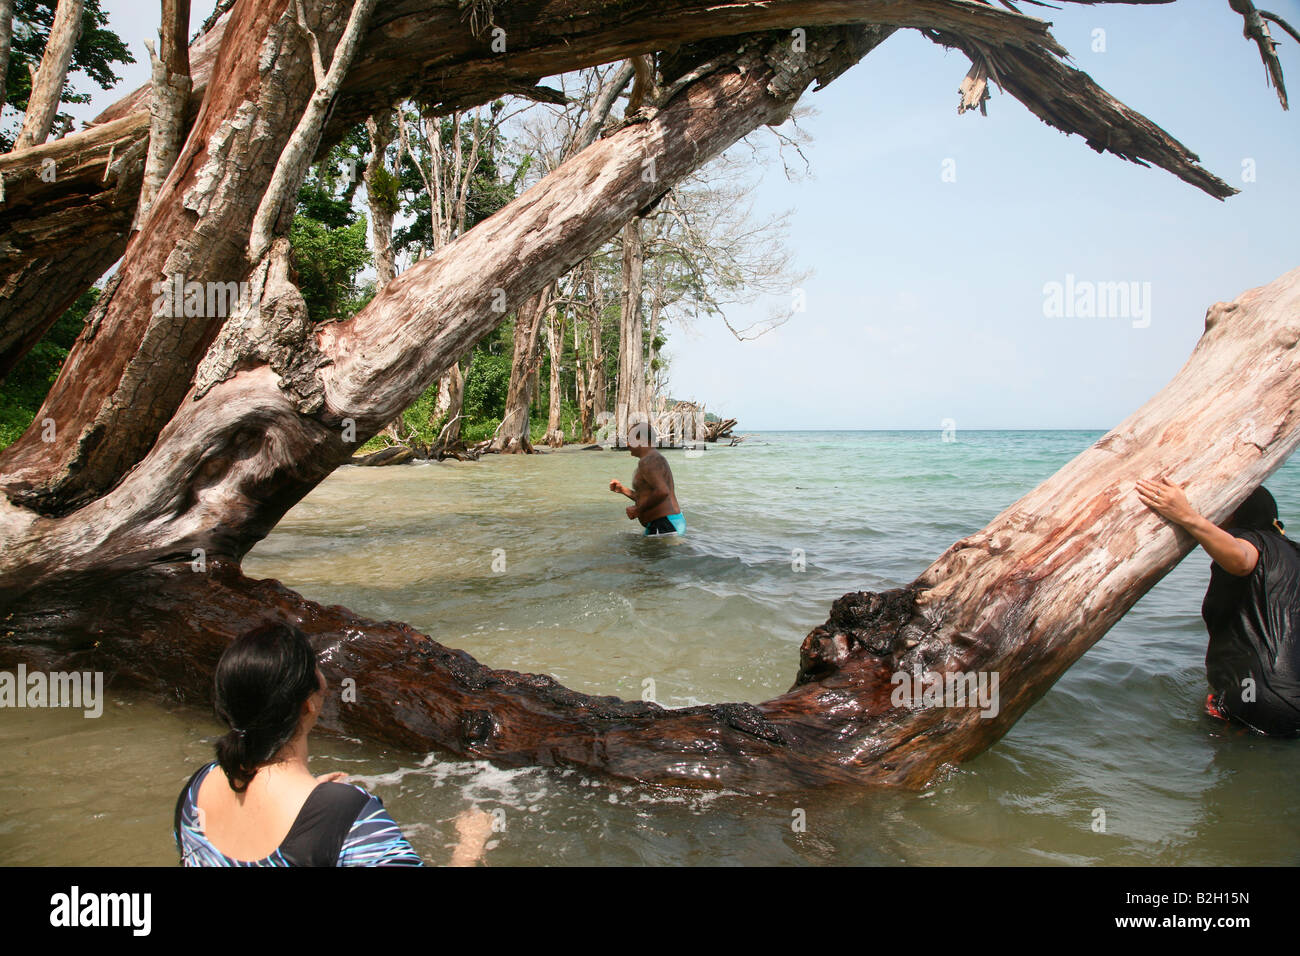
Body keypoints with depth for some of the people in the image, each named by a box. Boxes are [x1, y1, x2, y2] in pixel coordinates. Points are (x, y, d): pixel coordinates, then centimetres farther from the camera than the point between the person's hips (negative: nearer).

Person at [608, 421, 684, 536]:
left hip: (664, 526, -11)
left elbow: (662, 492, -28)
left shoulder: (647, 461, -13)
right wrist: (623, 490, 22)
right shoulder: (656, 458, 21)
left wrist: (638, 510, -16)